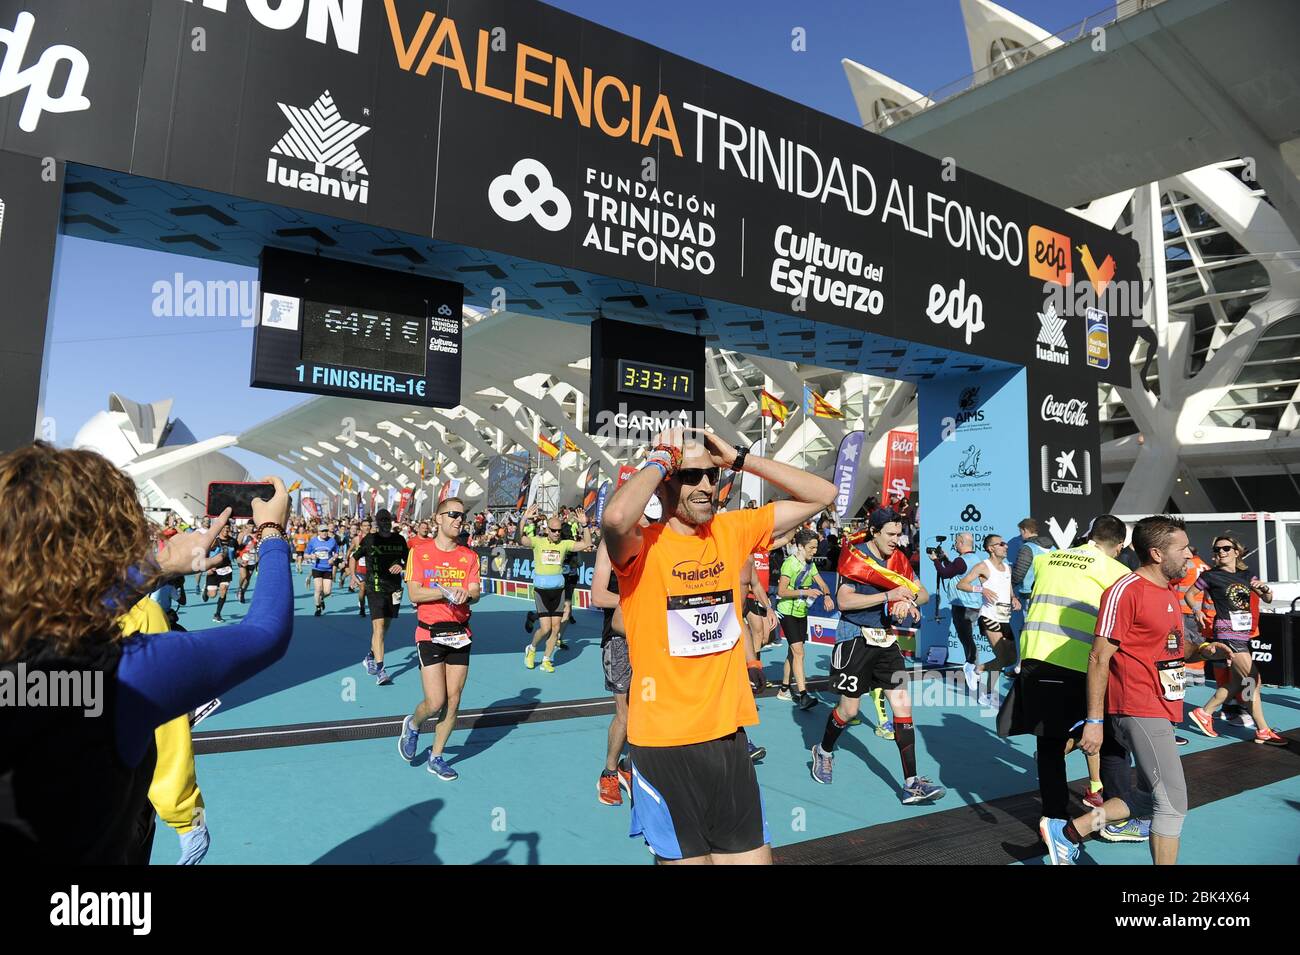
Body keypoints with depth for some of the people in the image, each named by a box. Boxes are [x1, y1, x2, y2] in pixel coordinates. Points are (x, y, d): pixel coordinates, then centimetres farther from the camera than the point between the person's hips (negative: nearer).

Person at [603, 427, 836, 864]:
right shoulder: (642, 545, -12)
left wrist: (740, 459, -2)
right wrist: (659, 459, -19)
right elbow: (615, 518, -37)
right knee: (688, 857, 10)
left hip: (729, 735, 5)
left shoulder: (732, 530, 4)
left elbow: (823, 495, 7)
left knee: (751, 854, 13)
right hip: (664, 744, -4)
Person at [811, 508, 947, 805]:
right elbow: (843, 601, -23)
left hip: (887, 640, 6)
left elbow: (923, 594, 8)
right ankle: (823, 751, 34)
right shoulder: (856, 557, -12)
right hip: (855, 639, -5)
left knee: (903, 704, -3)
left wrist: (910, 598, -15)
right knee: (849, 708, 4)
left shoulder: (898, 559, 6)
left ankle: (911, 784, 1)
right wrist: (888, 596, -26)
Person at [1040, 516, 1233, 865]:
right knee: (1173, 801, -4)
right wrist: (1094, 721, -17)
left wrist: (1202, 650, 4)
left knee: (1150, 797, 15)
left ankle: (1067, 833, 21)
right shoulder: (1126, 590, -16)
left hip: (1161, 710, 10)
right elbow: (1099, 657, -17)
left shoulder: (1169, 591, 14)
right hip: (1140, 710, -10)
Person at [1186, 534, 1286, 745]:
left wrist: (1265, 589, -11)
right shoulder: (1211, 575, -5)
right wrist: (1198, 611, -14)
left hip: (1245, 633, 7)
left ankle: (1203, 713, 24)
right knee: (1253, 681, -7)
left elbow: (1268, 600, 11)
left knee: (1237, 682, 13)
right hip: (1227, 634, -7)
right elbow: (1189, 595, 3)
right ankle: (1263, 731, 3)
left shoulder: (1247, 574, 10)